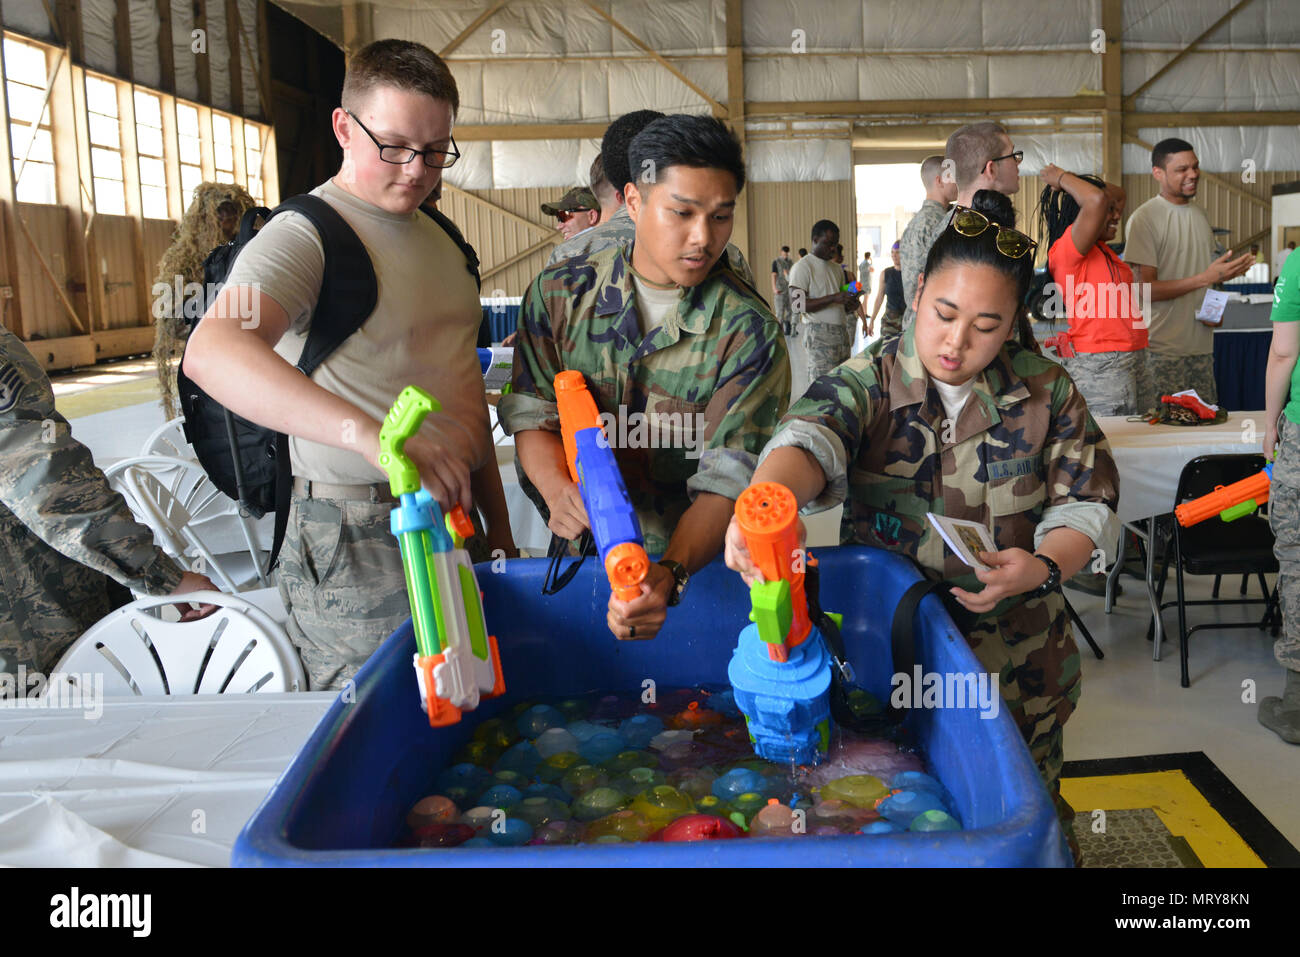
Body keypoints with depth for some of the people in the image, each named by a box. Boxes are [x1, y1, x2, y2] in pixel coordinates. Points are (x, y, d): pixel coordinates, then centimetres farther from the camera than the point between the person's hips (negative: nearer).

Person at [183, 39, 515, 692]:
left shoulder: (443, 239, 15)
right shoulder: (305, 235, -11)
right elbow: (212, 353, -31)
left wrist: (499, 529, 18)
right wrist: (374, 435, -44)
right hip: (358, 545, -7)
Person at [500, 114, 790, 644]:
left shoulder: (749, 332, -13)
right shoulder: (558, 292, -3)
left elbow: (727, 481, -20)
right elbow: (531, 416, -3)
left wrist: (668, 574, -37)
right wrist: (559, 487, -25)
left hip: (691, 556, -1)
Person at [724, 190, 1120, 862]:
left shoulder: (1047, 391, -3)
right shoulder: (868, 383, -11)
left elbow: (1087, 504, 0)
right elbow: (809, 440, -31)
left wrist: (1044, 566, -21)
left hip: (1018, 658, 2)